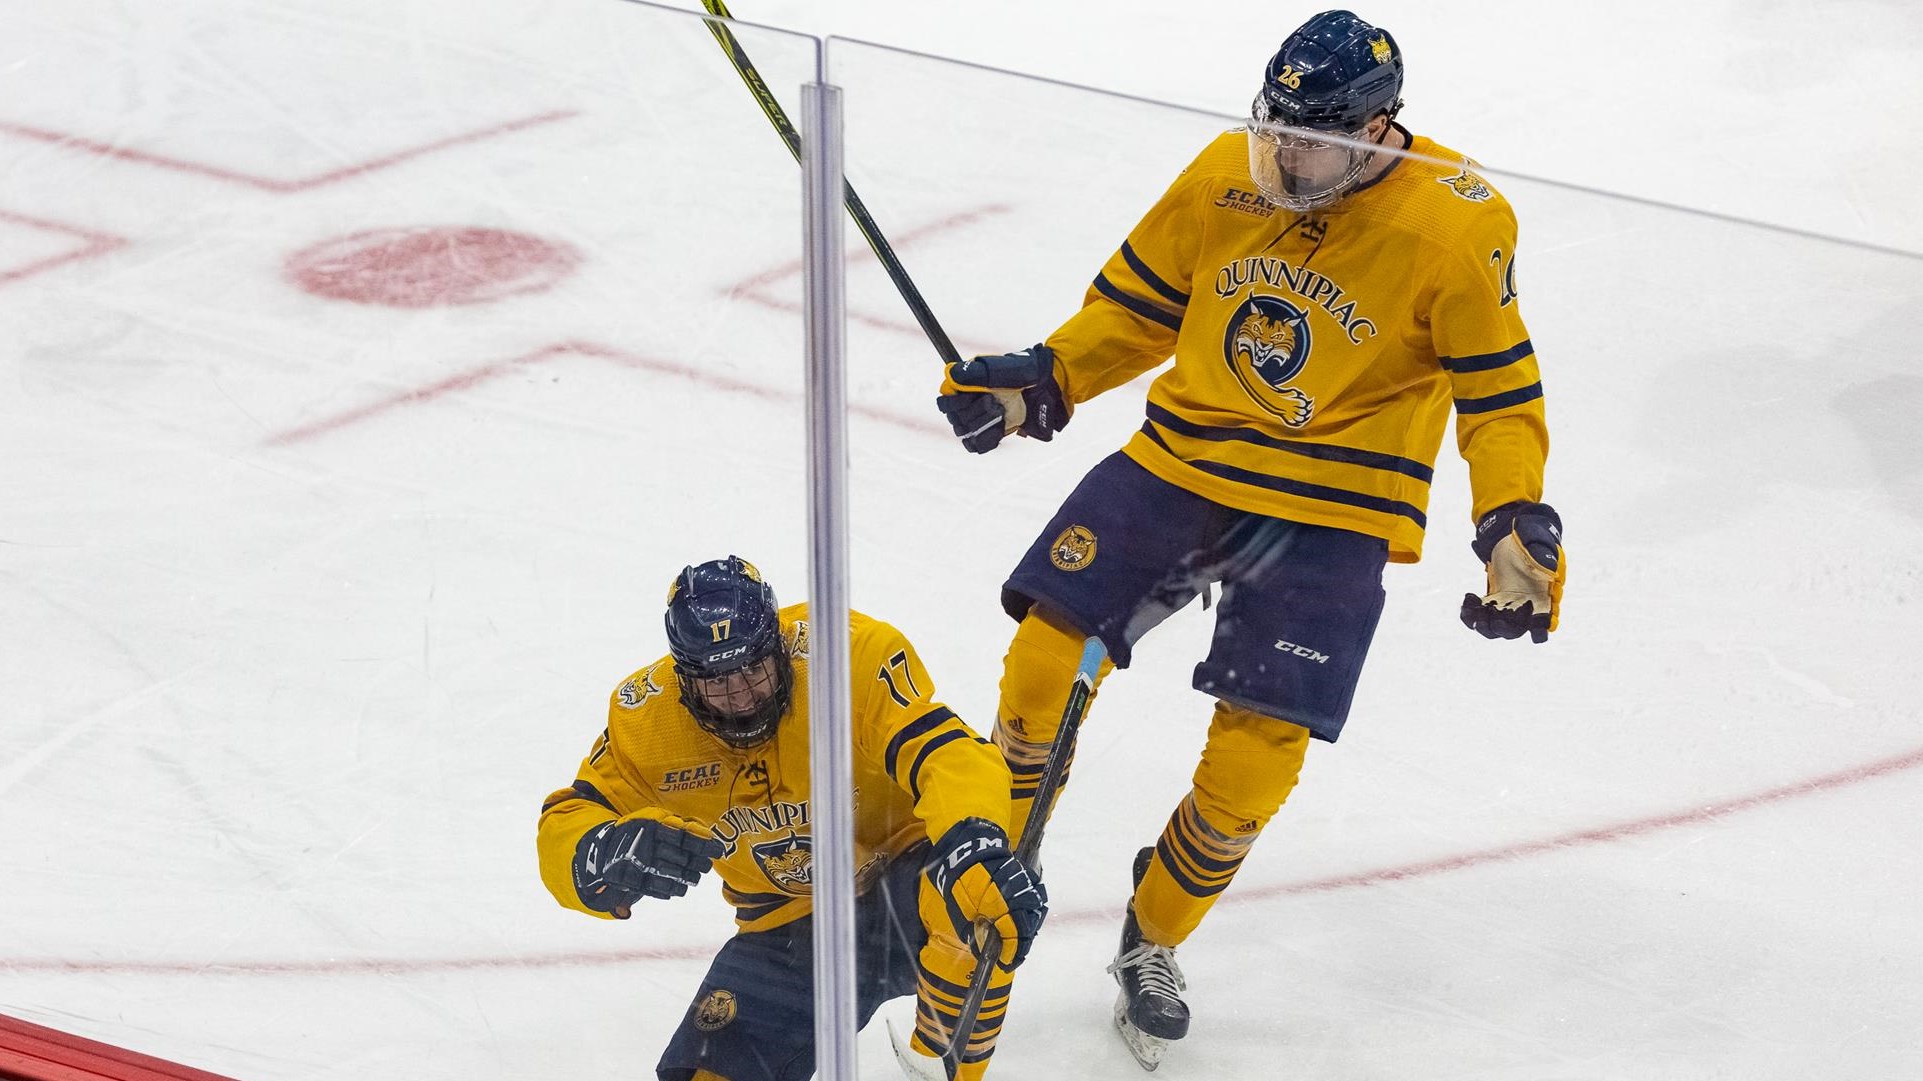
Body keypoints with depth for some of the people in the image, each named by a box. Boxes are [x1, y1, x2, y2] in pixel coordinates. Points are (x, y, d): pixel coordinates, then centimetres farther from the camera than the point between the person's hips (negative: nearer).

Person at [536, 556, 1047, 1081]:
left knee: (967, 898, -38)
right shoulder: (644, 718, -13)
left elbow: (946, 752, -34)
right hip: (788, 928, 4)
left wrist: (974, 839, -56)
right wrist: (608, 856, -35)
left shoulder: (854, 652, -25)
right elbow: (566, 827, -9)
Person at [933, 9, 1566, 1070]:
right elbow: (1137, 304, 10)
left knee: (1257, 747, -8)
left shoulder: (1456, 224, -14)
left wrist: (1516, 523, -17)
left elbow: (1498, 386, -7)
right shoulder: (1225, 176, -3)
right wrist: (1040, 381, 1)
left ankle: (1153, 938, 16)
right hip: (1181, 458, 3)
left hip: (1332, 509, -3)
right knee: (1046, 648, -7)